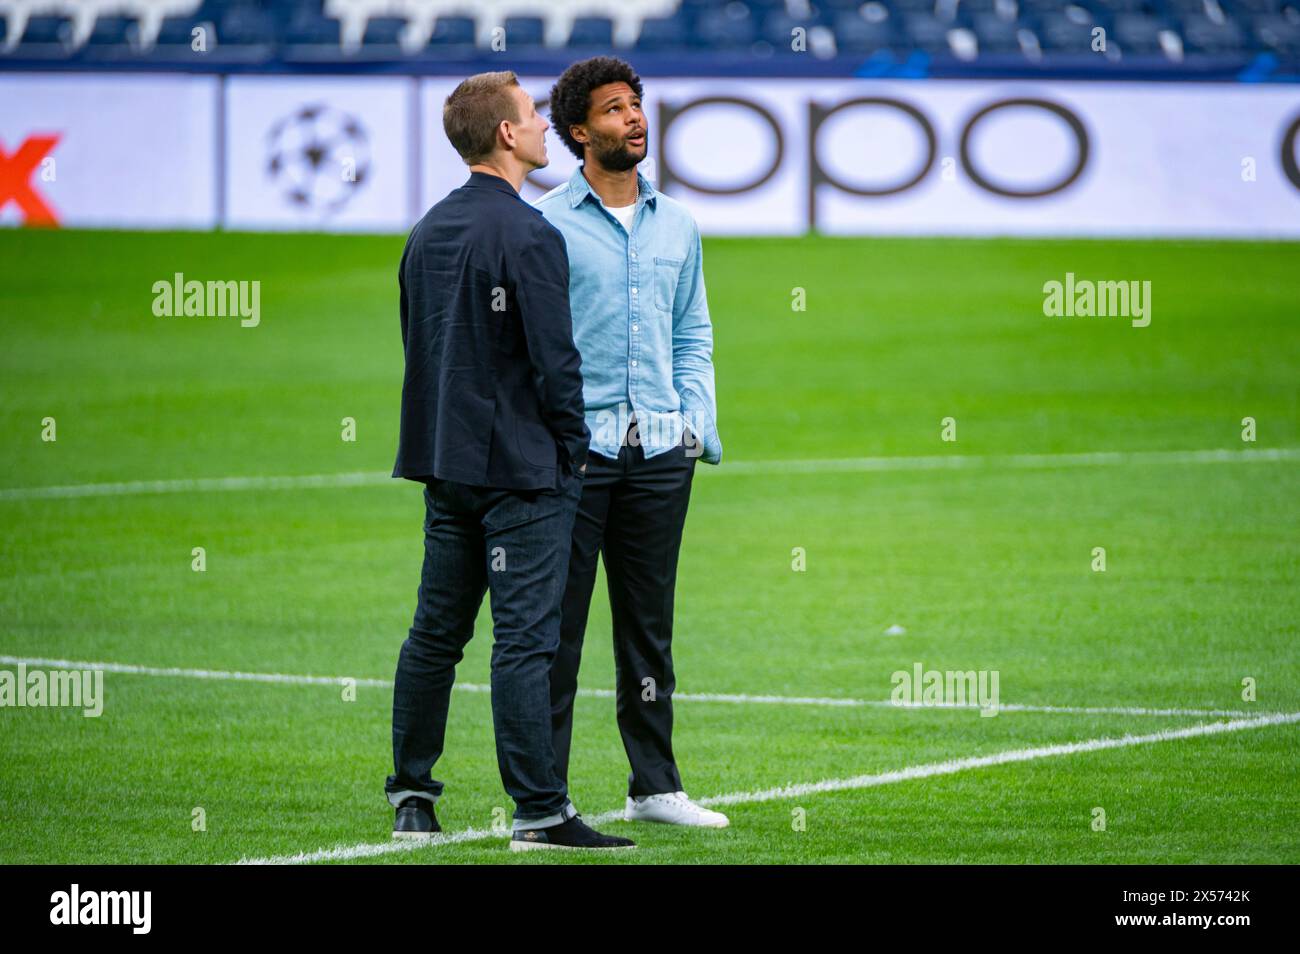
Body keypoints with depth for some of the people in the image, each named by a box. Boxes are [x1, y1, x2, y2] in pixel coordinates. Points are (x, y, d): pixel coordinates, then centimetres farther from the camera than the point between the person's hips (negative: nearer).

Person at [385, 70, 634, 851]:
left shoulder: (429, 232, 11)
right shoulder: (528, 237, -15)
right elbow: (555, 359, -17)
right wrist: (573, 449, -5)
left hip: (446, 464, 8)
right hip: (522, 466, -8)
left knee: (436, 632, 13)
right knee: (524, 640, -8)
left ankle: (412, 797, 18)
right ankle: (540, 813, -8)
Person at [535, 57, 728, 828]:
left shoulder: (678, 225, 14)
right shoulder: (544, 224, -2)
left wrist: (699, 422, 7)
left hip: (659, 450, 5)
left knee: (650, 622, 10)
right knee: (556, 621, -3)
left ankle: (656, 785, 16)